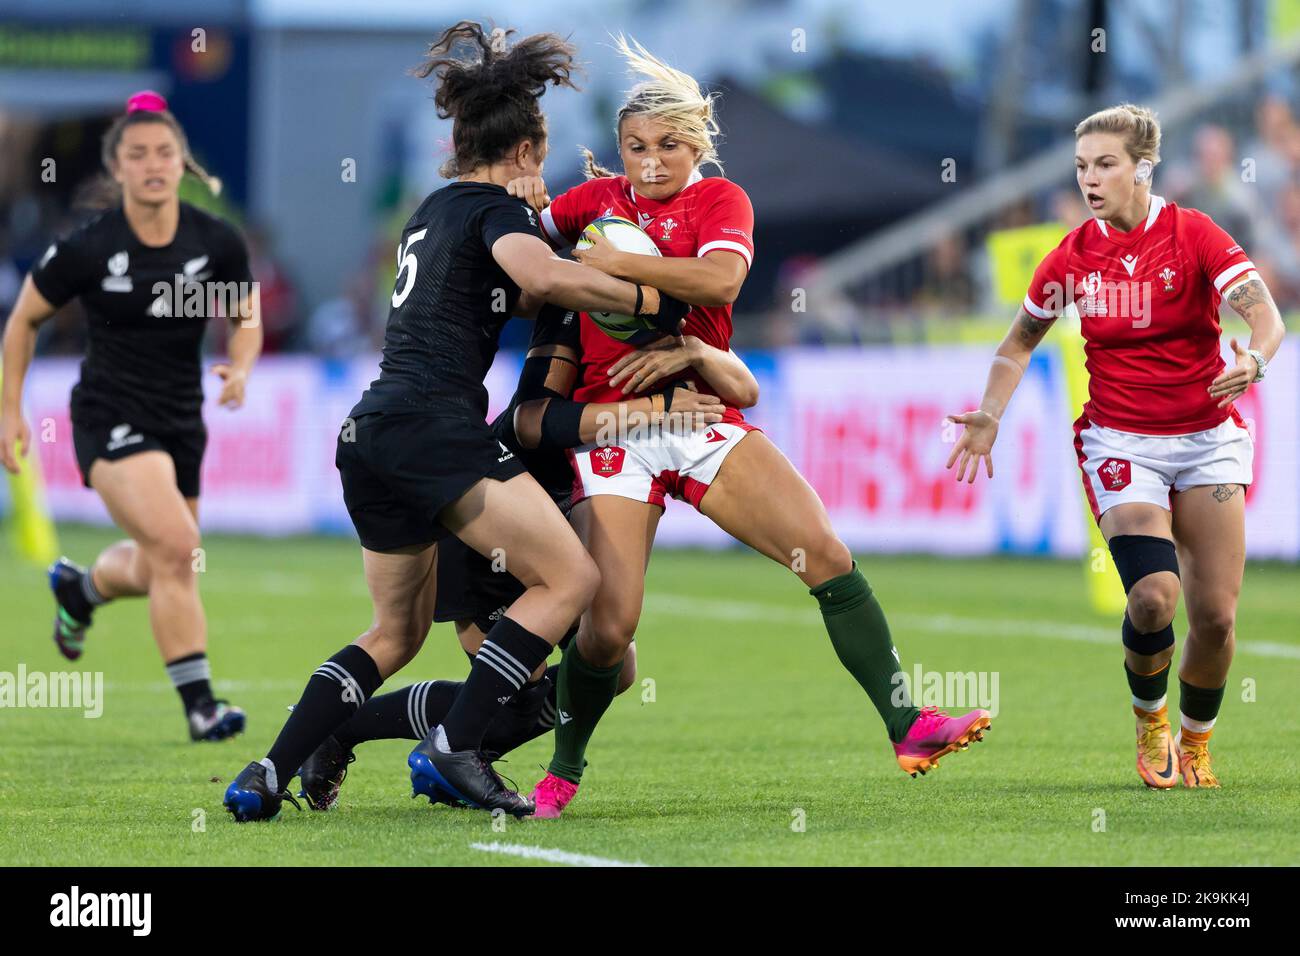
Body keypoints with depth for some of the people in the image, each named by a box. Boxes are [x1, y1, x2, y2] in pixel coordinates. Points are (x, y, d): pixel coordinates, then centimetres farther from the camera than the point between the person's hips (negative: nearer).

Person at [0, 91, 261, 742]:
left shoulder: (218, 243, -4)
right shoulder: (87, 249, -12)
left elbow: (247, 319, 12)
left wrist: (240, 367, -9)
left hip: (181, 420, 5)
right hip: (110, 416, -5)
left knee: (156, 572, 16)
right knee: (175, 546, -24)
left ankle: (80, 586, 52)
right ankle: (199, 704, -18)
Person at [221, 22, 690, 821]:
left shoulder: (434, 210, 24)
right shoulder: (496, 211, -2)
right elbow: (542, 275, -25)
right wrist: (649, 301, -16)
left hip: (370, 431, 9)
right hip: (435, 425, -9)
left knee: (398, 633, 18)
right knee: (570, 577, -7)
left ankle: (268, 777, 6)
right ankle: (454, 748, -15)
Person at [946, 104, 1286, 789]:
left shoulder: (1195, 236, -8)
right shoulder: (1073, 257, 0)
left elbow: (1266, 318, -18)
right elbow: (1020, 341, 15)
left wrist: (1253, 360, -40)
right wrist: (990, 414, 2)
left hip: (1207, 437, 0)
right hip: (1120, 442, 0)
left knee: (1216, 613, -5)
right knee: (1153, 595, -22)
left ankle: (1196, 742, 22)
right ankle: (1149, 721, 8)